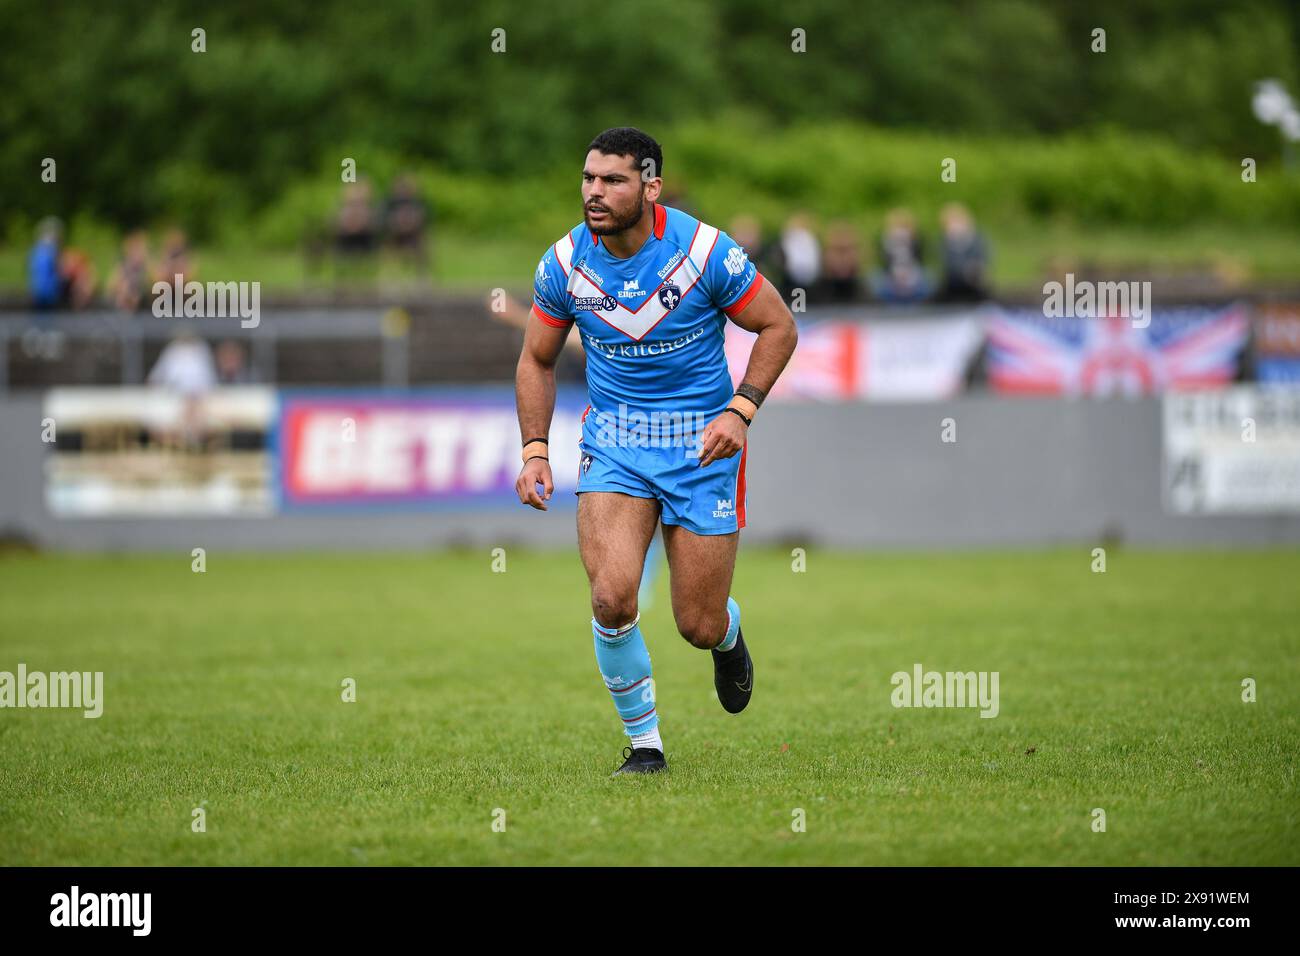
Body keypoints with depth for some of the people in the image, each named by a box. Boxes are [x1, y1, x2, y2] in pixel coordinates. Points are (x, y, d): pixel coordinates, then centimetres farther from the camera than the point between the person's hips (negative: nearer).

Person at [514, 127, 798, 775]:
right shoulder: (565, 262, -6)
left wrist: (740, 411, -16)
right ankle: (643, 741, 2)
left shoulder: (705, 250, -16)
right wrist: (534, 450, -2)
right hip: (612, 438, 2)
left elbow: (778, 327, -4)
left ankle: (728, 637, 41)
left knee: (699, 626, 0)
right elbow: (537, 359, 9)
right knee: (611, 599, -20)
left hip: (703, 442, -2)